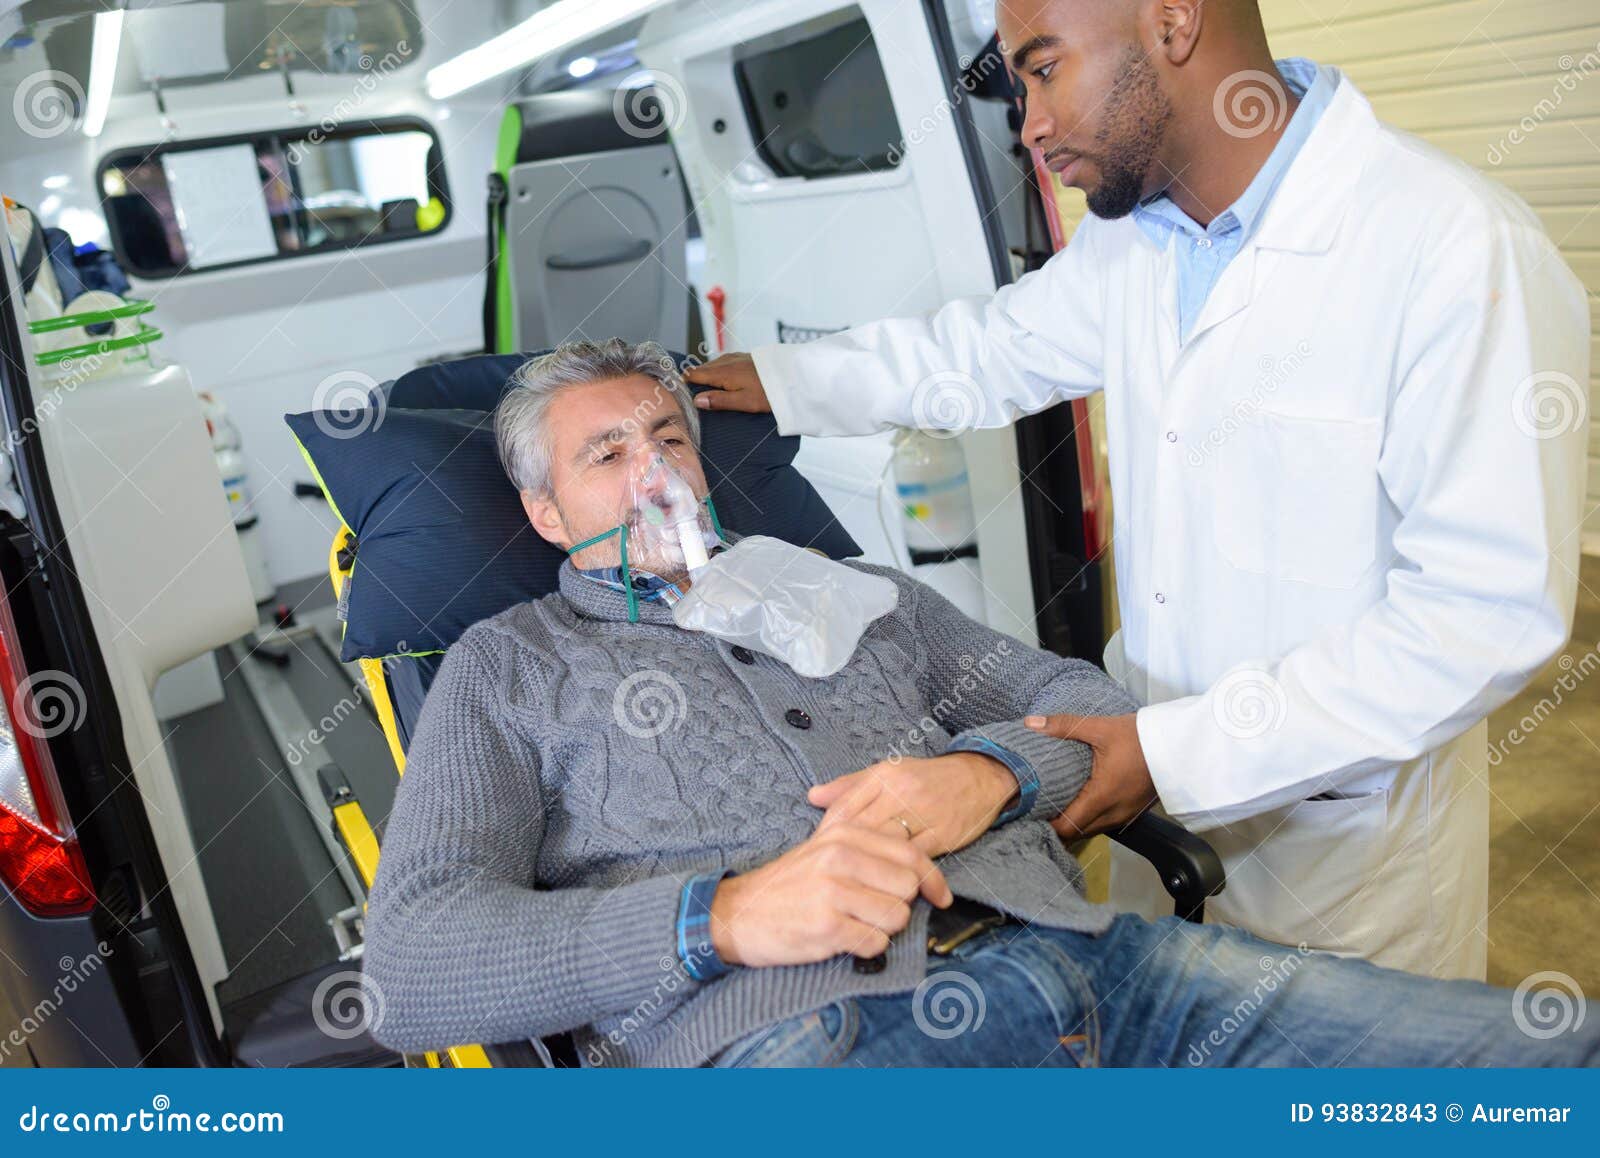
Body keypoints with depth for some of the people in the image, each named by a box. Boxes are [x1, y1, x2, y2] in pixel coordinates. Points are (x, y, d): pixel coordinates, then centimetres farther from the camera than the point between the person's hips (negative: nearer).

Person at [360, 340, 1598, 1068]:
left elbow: (1081, 698, 23)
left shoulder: (842, 591, 26)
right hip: (796, 1033, -4)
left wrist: (990, 770, -3)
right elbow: (410, 963, 1)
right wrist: (727, 917, -14)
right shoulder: (511, 665, 15)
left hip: (1064, 950, 5)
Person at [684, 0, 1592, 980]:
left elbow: (1491, 614, -25)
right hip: (1168, 786, 6)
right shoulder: (1133, 231, -1)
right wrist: (782, 378, 19)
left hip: (1344, 821, -6)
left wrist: (1180, 753, -25)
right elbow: (988, 352, 16)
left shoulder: (1464, 251, -24)